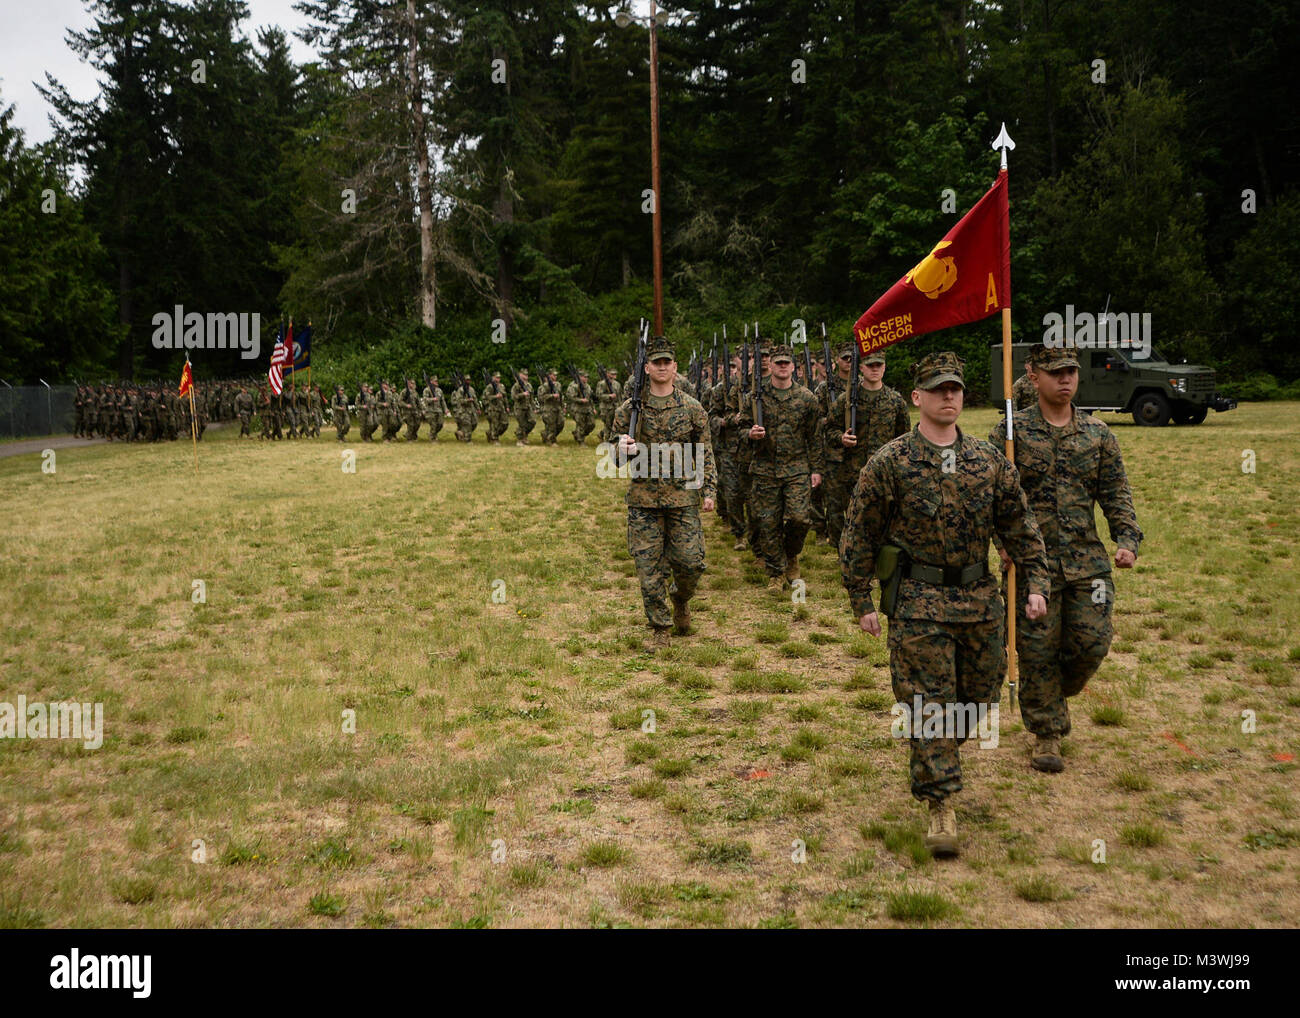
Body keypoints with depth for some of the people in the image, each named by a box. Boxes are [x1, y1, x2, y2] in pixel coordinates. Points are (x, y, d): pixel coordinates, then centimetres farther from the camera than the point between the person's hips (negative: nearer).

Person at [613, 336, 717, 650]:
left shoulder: (692, 408, 4)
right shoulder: (629, 409, 3)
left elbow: (705, 453, 8)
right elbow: (614, 454, 8)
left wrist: (709, 491, 0)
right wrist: (622, 448, -15)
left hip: (683, 497, 0)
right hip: (643, 498, 0)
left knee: (690, 561, -1)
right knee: (649, 565, 1)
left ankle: (681, 600, 31)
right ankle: (659, 627, 14)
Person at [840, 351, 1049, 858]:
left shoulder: (990, 461, 5)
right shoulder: (889, 464, -7)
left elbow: (1020, 526, 11)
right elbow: (860, 535, -1)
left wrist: (1035, 583, 2)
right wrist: (862, 602, -2)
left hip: (980, 599, 5)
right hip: (919, 602, -4)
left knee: (979, 696, 14)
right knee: (928, 701, -4)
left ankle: (936, 754, 43)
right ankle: (941, 806, 3)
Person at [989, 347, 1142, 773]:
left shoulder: (1098, 434, 8)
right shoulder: (1012, 431, -2)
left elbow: (1116, 493, 9)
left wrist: (1127, 539, -5)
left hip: (1087, 561, 3)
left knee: (1092, 642, 1)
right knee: (1038, 649, 1)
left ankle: (1057, 694, 32)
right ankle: (1047, 733, 16)